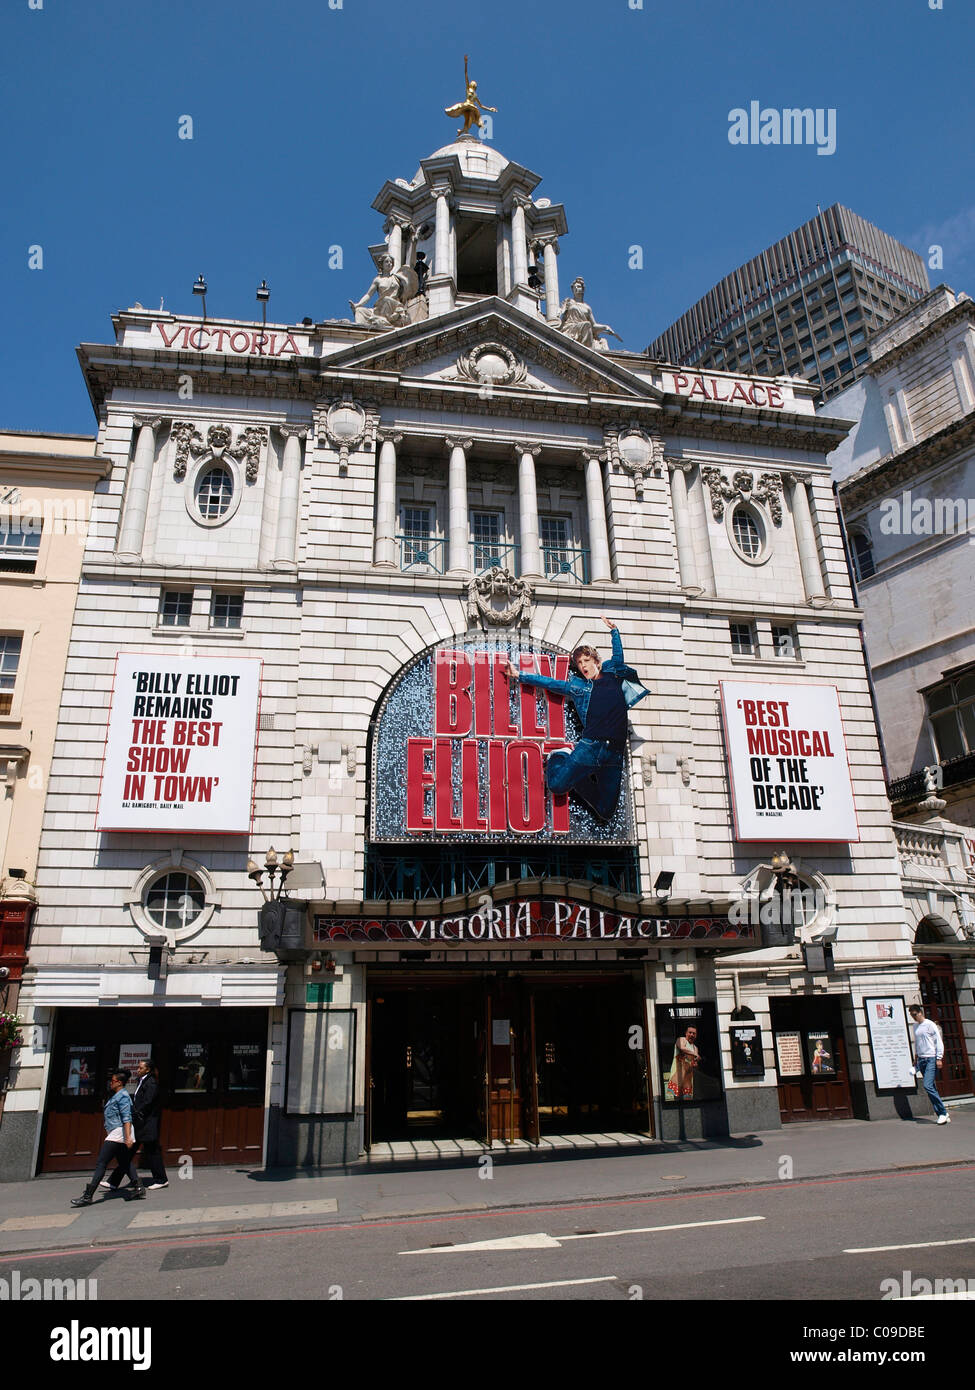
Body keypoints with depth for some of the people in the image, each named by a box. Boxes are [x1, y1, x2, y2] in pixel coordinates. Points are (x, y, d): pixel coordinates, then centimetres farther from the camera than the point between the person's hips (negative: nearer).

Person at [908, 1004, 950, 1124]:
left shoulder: (930, 1024, -6)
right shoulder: (915, 1026, 15)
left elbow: (939, 1041, -8)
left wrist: (939, 1058, -13)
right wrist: (916, 1055, 18)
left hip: (932, 1059, -7)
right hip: (921, 1059, 7)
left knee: (928, 1086, -17)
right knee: (931, 1088, 5)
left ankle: (943, 1112, -7)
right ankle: (943, 1114, 9)